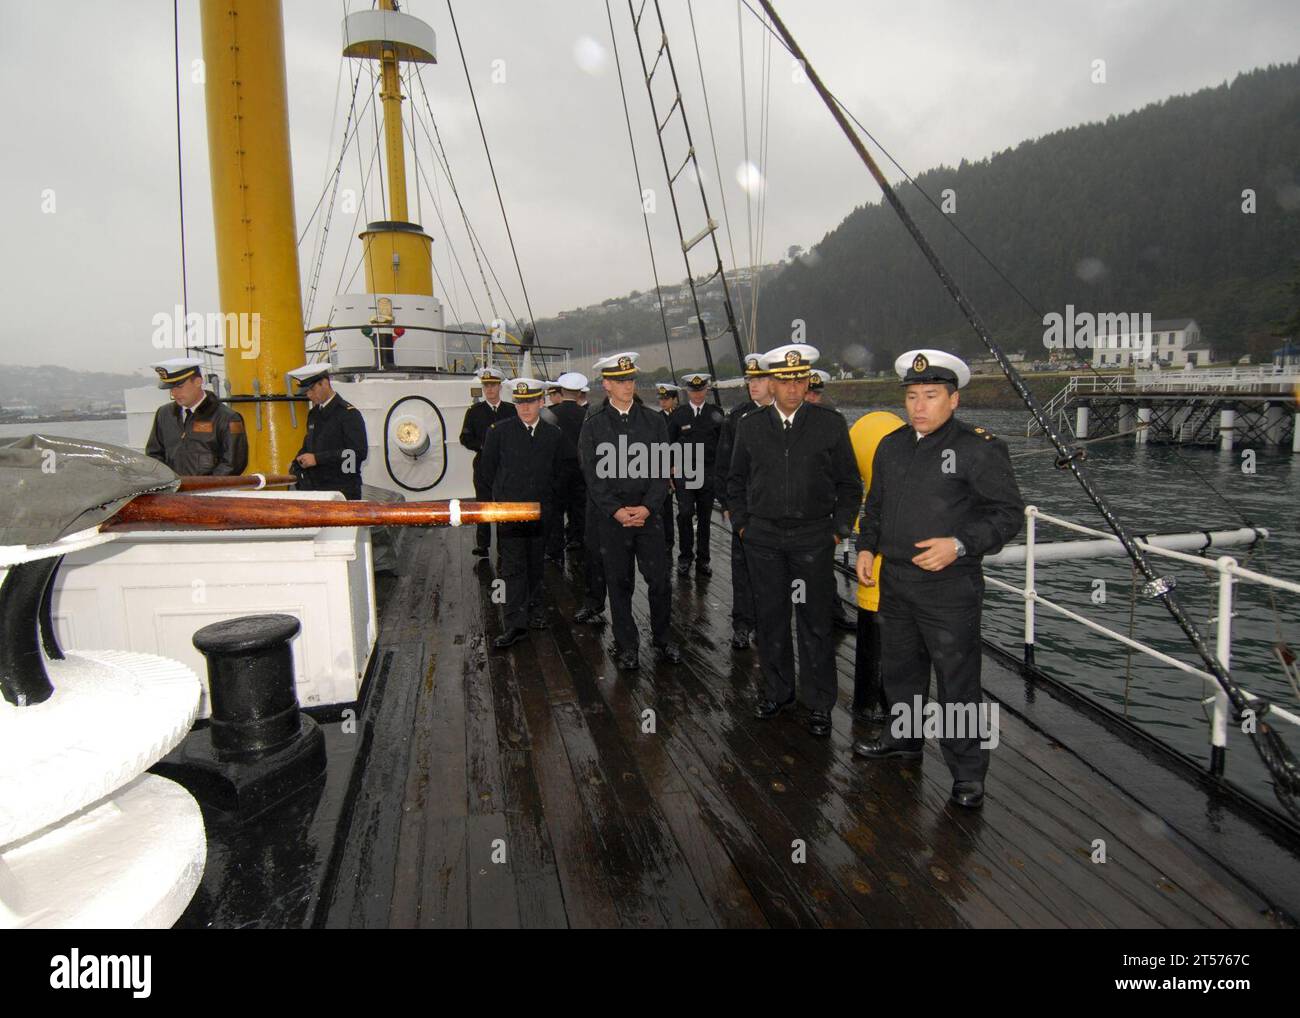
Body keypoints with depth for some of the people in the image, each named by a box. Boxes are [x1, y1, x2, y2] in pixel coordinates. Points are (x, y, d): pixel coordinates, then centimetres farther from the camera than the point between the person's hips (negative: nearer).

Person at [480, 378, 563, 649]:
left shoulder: (554, 434, 4)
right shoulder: (499, 431, -2)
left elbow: (558, 473, 14)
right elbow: (487, 470, 6)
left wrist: (546, 499, 12)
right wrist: (504, 495, 12)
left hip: (541, 512, 2)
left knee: (535, 564, 13)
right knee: (513, 567, -4)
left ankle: (536, 610, 28)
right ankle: (516, 624, -3)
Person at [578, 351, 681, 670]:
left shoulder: (654, 421, 5)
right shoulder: (593, 426, 2)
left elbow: (662, 469, 1)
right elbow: (593, 476, -2)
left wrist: (646, 507, -11)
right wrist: (617, 510, -13)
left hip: (649, 515, 1)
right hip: (611, 518, -1)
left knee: (659, 581, 1)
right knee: (620, 584, 7)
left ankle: (662, 638, 22)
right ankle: (626, 646, 21)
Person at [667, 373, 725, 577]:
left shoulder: (716, 413, 5)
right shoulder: (678, 415, 5)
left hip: (708, 474, 1)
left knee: (705, 517, 7)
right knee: (685, 513, -11)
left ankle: (702, 559, 18)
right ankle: (685, 556, 5)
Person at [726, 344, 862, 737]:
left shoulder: (831, 424, -2)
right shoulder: (750, 425, 4)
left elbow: (849, 484, 4)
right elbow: (736, 480, 13)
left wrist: (838, 529, -1)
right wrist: (742, 524, 7)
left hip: (813, 537, -2)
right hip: (763, 538, 2)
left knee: (814, 622, 3)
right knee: (771, 617, 11)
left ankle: (819, 703, 16)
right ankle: (777, 691, 27)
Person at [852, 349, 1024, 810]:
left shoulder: (980, 448, -11)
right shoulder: (891, 446, 9)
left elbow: (1009, 512, -11)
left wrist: (960, 545, -22)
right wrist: (866, 547, 5)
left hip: (950, 586, -6)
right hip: (895, 582, 6)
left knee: (957, 681, 2)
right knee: (898, 665, 21)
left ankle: (968, 771, 18)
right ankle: (903, 735, 42)